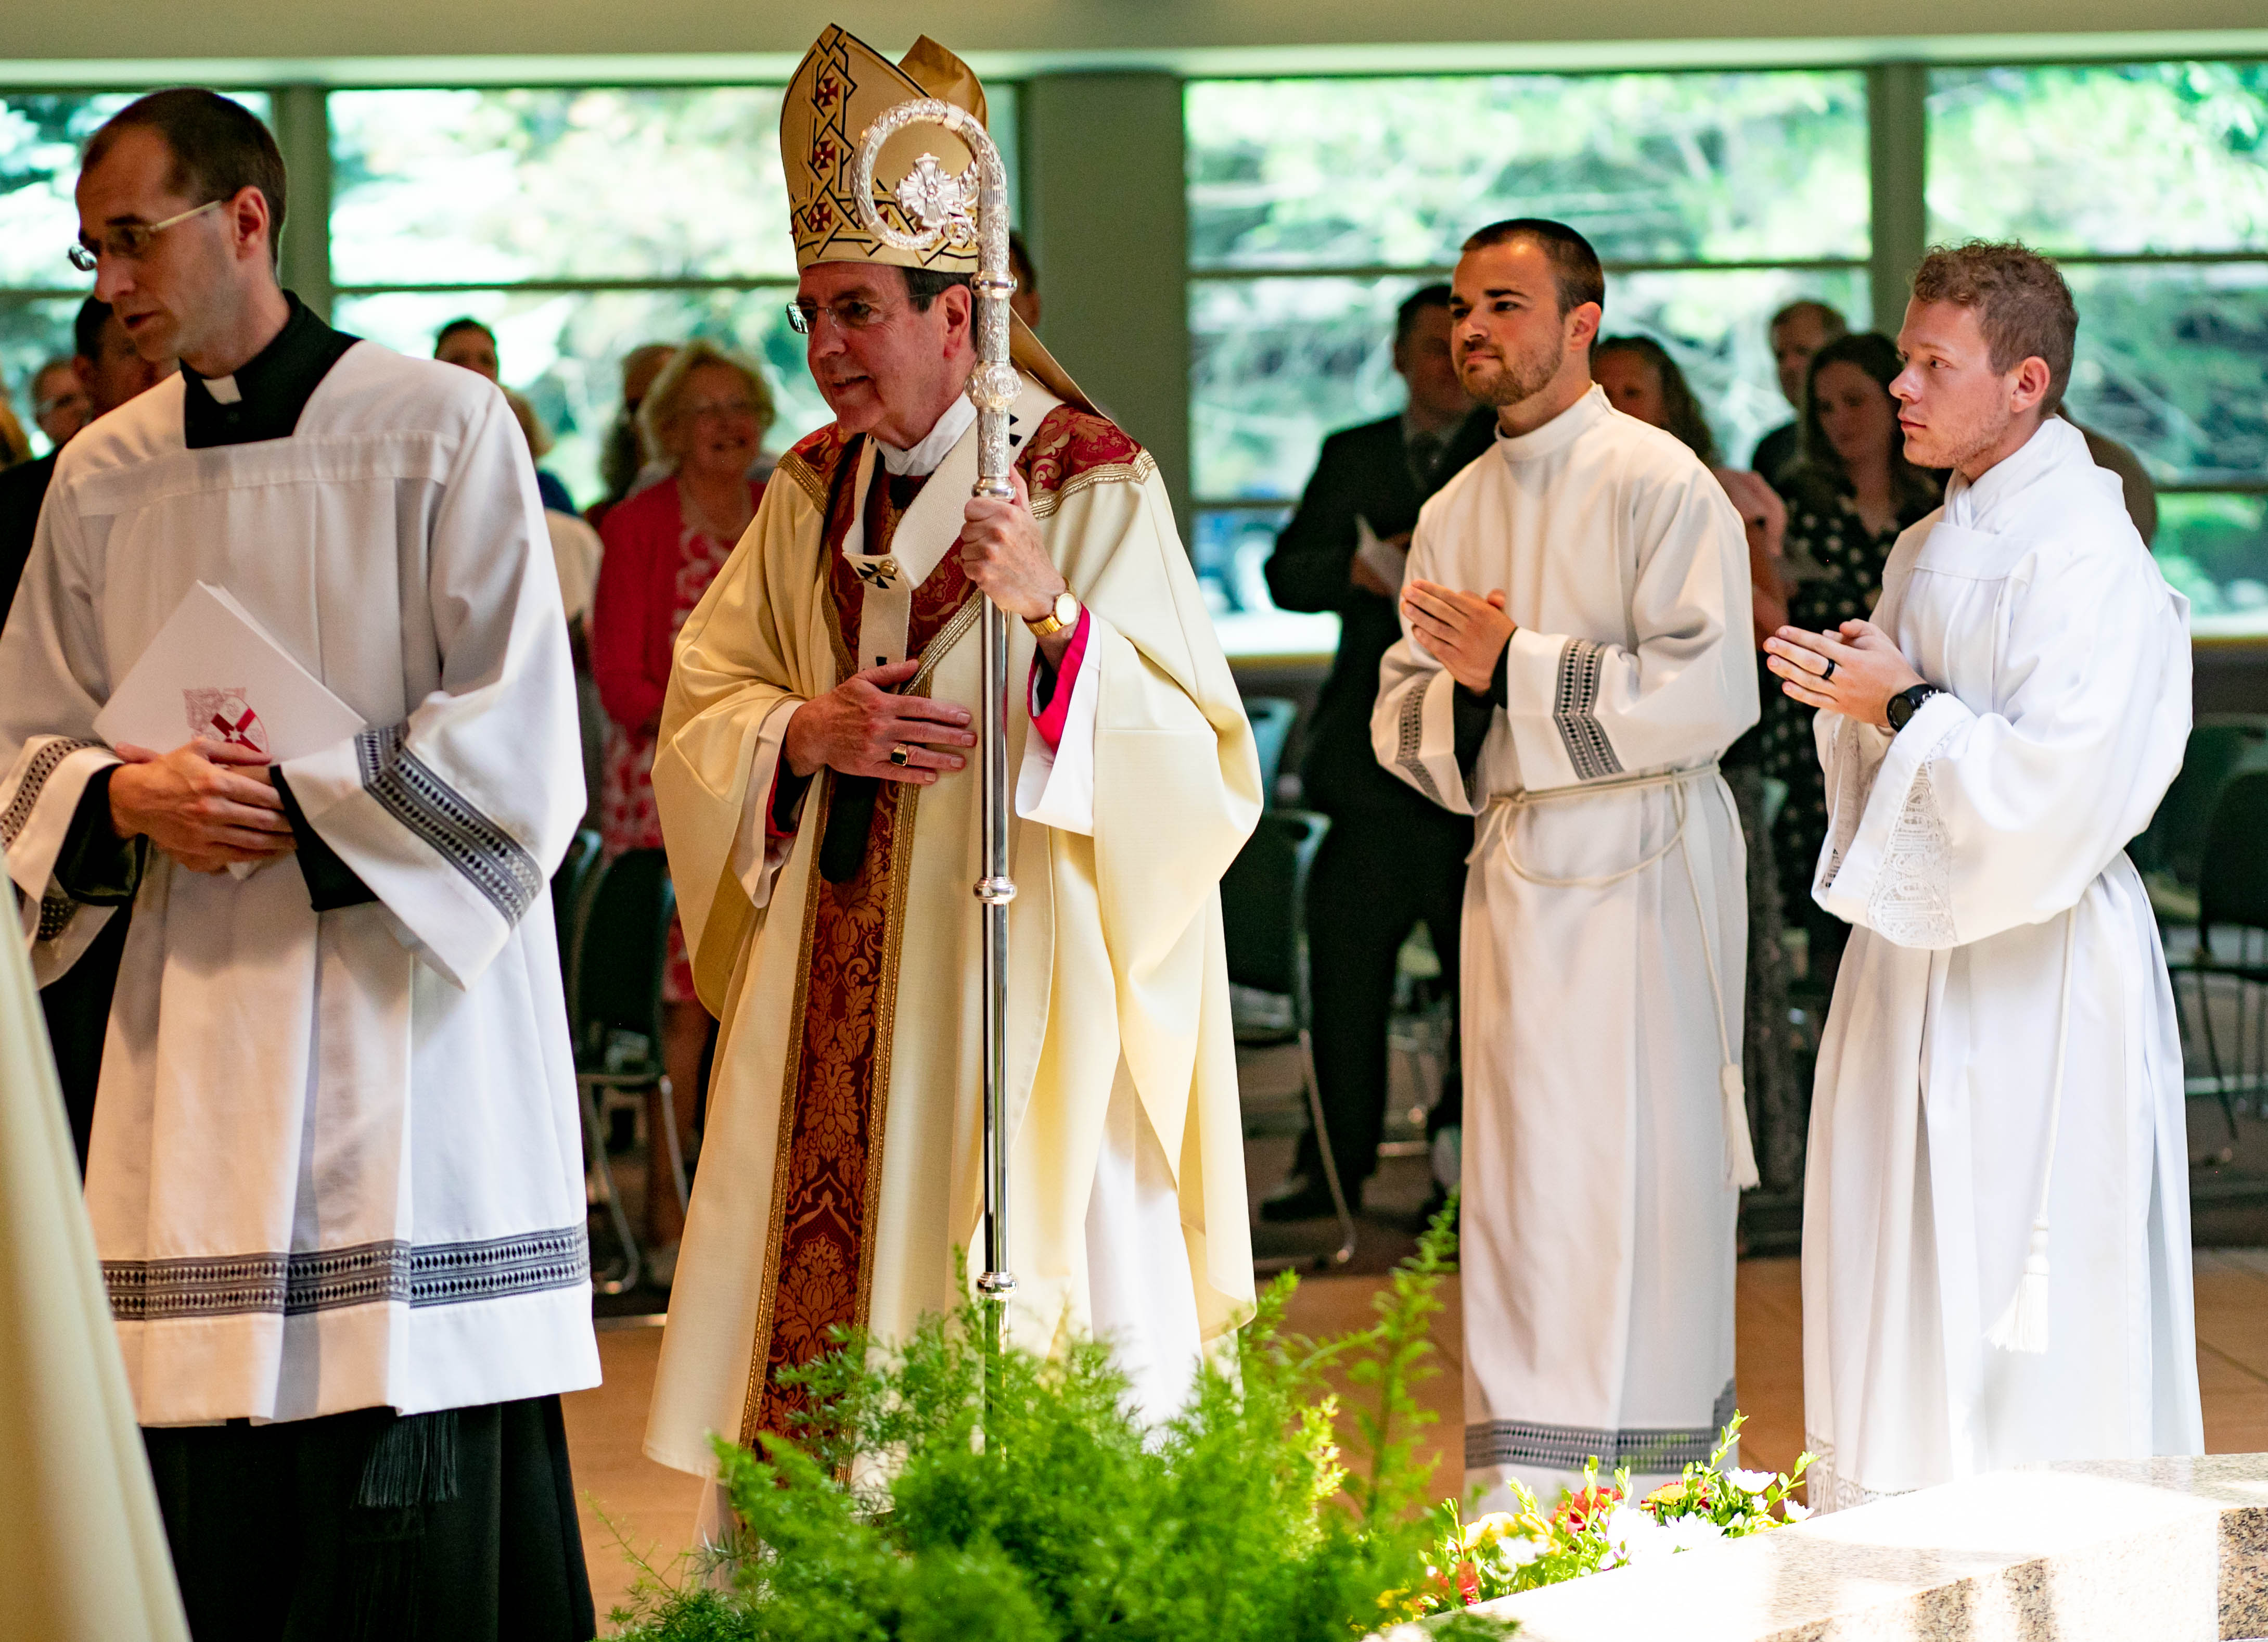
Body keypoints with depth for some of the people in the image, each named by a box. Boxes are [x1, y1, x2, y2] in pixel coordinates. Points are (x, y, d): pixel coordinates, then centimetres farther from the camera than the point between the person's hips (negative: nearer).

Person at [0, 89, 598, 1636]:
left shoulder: (439, 433, -2)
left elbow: (512, 744, -7)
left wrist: (299, 807, -14)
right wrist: (128, 800, -8)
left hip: (404, 1010, -4)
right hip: (193, 1030, 4)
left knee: (416, 1495, -6)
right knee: (207, 1486, 1)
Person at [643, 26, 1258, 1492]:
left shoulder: (1094, 488, -6)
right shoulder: (810, 494, 12)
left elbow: (1195, 752, -12)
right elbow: (699, 710, 11)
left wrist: (1055, 614, -28)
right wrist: (807, 735, -10)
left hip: (1013, 973, -5)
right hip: (833, 985, 5)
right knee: (818, 1302, 3)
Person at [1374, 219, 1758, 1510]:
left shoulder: (1659, 484, -7)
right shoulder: (1455, 513, 13)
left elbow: (1711, 692, -16)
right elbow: (1403, 717, 13)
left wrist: (1516, 668, -16)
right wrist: (1461, 692, -10)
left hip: (1643, 875, -6)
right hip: (1514, 872, 6)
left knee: (1641, 1178, -4)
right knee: (1522, 1185, 5)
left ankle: (1646, 1490, 4)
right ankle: (1525, 1497, 11)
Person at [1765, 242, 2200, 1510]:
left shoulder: (2089, 557, -15)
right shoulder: (1929, 552, 13)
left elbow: (2060, 789, -23)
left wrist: (1906, 710, -16)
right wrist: (1857, 692, -1)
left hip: (2035, 982, -9)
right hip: (1914, 952, 9)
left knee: (2028, 1302, -4)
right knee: (1905, 1292, 11)